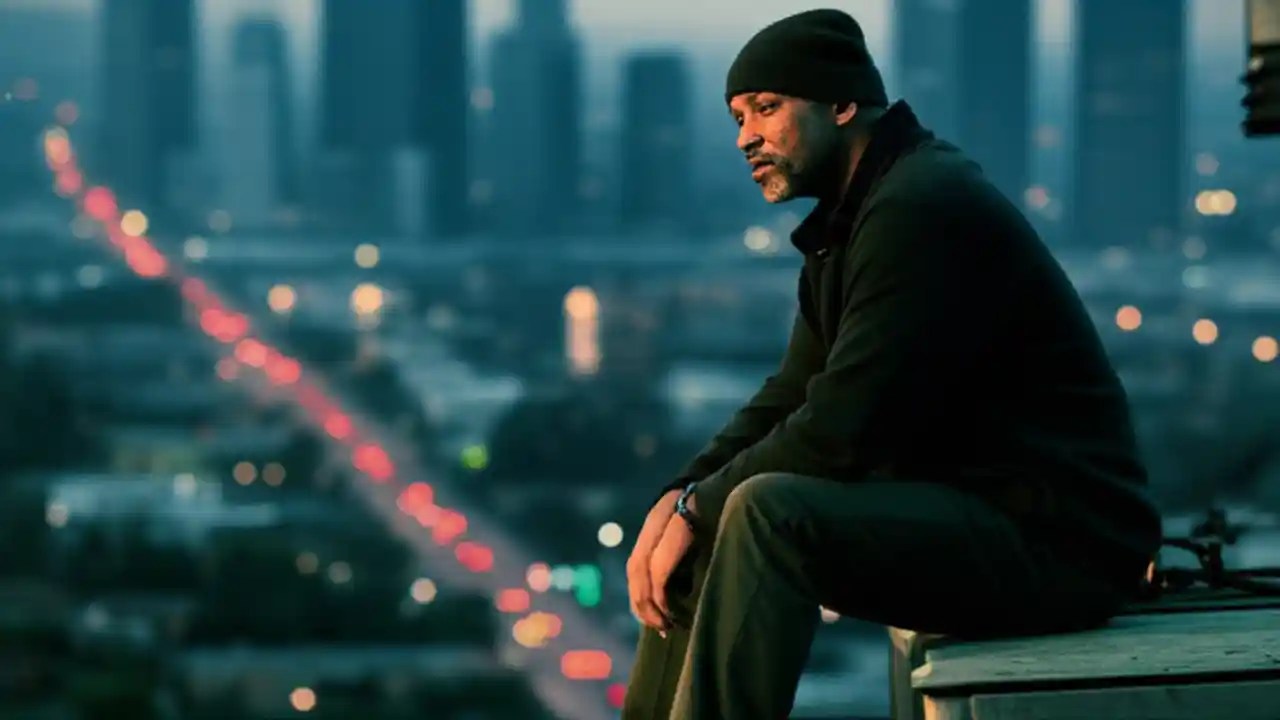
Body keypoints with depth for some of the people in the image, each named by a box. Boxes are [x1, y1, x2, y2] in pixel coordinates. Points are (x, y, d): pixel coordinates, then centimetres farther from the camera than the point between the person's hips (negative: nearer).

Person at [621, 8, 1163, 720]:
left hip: (1055, 540, -11)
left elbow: (841, 431, -23)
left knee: (769, 514, -27)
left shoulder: (923, 207, -17)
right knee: (708, 526, 13)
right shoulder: (848, 220, 15)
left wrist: (698, 508, -11)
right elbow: (789, 401, 15)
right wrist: (681, 496, -1)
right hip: (963, 509, 11)